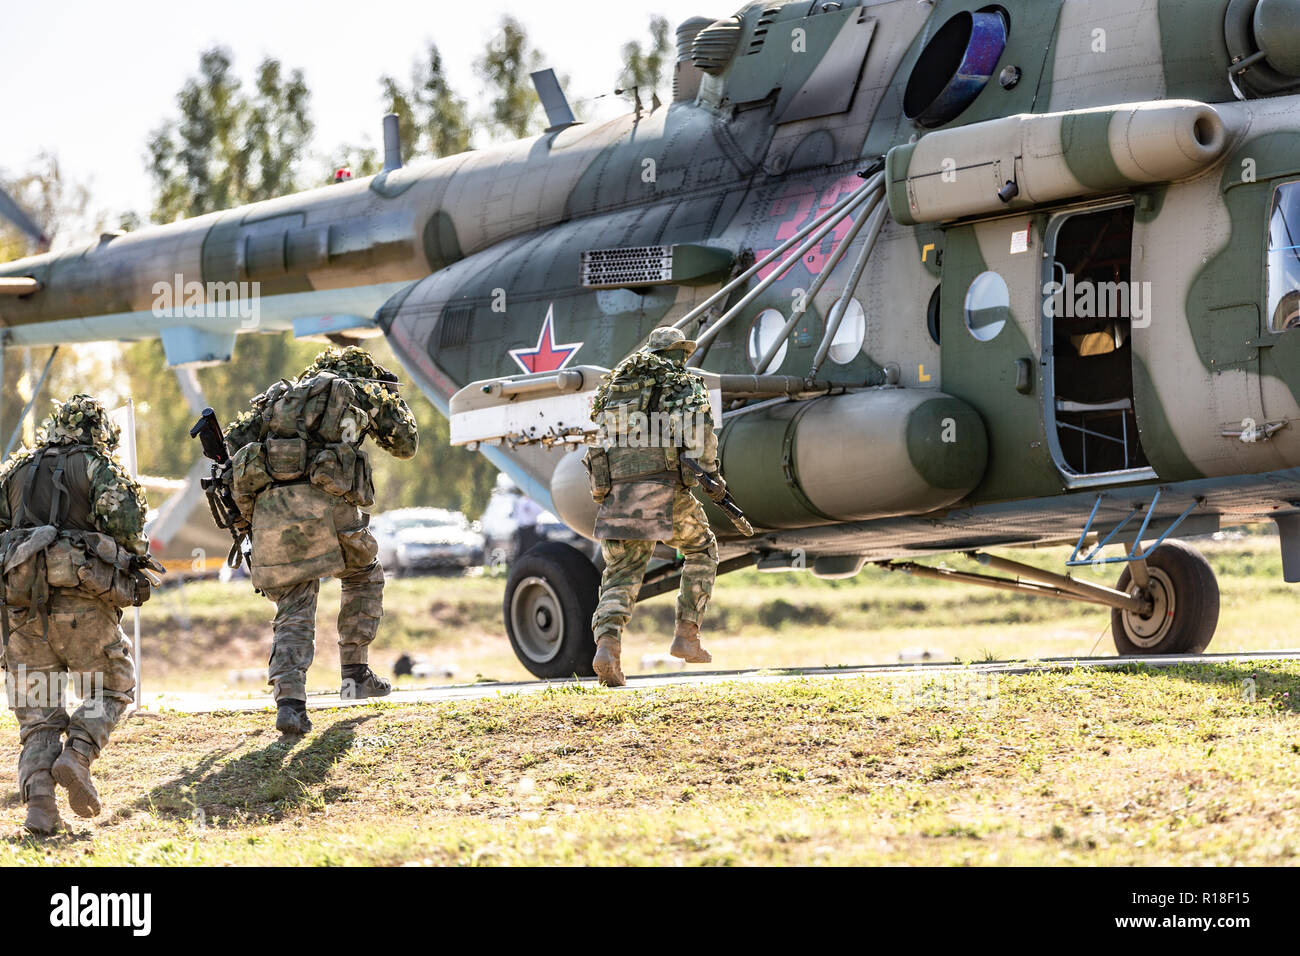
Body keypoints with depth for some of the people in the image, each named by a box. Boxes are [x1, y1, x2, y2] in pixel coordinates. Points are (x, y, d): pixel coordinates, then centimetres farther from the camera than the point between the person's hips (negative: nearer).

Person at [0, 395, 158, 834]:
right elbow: (121, 510, -10)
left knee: (37, 711, 7)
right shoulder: (98, 465, 6)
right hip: (82, 600, -3)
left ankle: (38, 797, -9)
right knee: (110, 688, 13)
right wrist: (132, 555, 6)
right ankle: (77, 756, -10)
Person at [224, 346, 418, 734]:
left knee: (294, 611, 6)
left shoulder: (278, 395, 32)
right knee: (363, 575, 25)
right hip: (322, 498, -3)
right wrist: (391, 399, 48)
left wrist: (242, 508, 25)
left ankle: (289, 699, -16)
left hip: (268, 507, 3)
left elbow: (234, 440, 21)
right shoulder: (359, 390, 21)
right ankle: (356, 673, 22)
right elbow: (406, 444, 30)